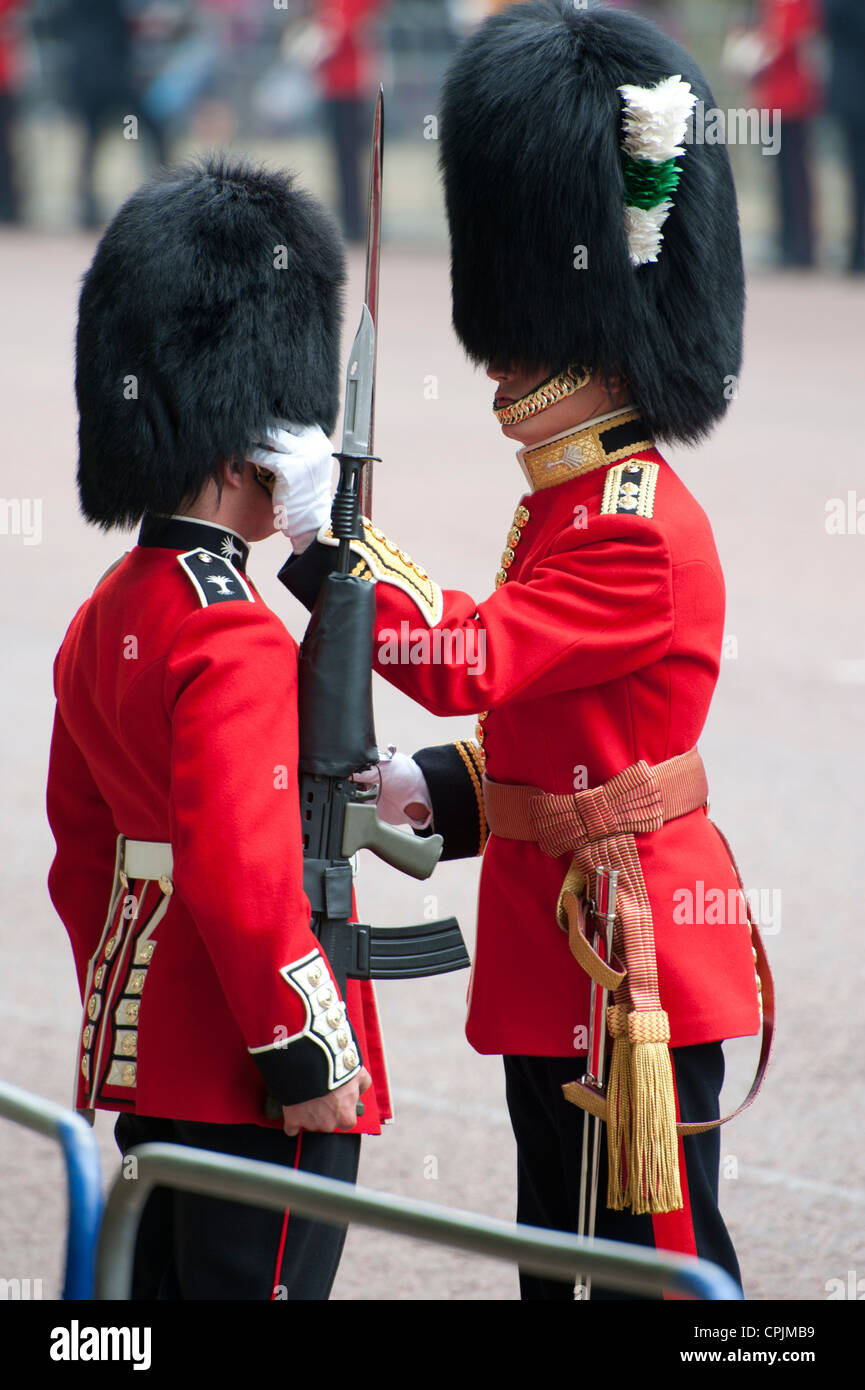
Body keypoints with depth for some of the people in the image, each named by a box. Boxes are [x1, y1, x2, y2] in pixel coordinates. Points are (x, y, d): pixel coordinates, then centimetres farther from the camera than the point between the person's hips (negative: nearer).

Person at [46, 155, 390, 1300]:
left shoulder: (106, 617, 11)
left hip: (147, 1053, 10)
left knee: (164, 1288, 13)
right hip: (251, 1077, -10)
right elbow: (246, 873, -24)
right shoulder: (236, 642, -19)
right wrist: (307, 1056, -19)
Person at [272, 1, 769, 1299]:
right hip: (550, 938, 10)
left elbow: (471, 658, -27)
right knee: (560, 1236, 16)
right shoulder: (564, 505, 13)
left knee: (657, 1239, -4)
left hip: (634, 946, -10)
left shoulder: (641, 532, -19)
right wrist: (436, 791, 6)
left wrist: (324, 536, -25)